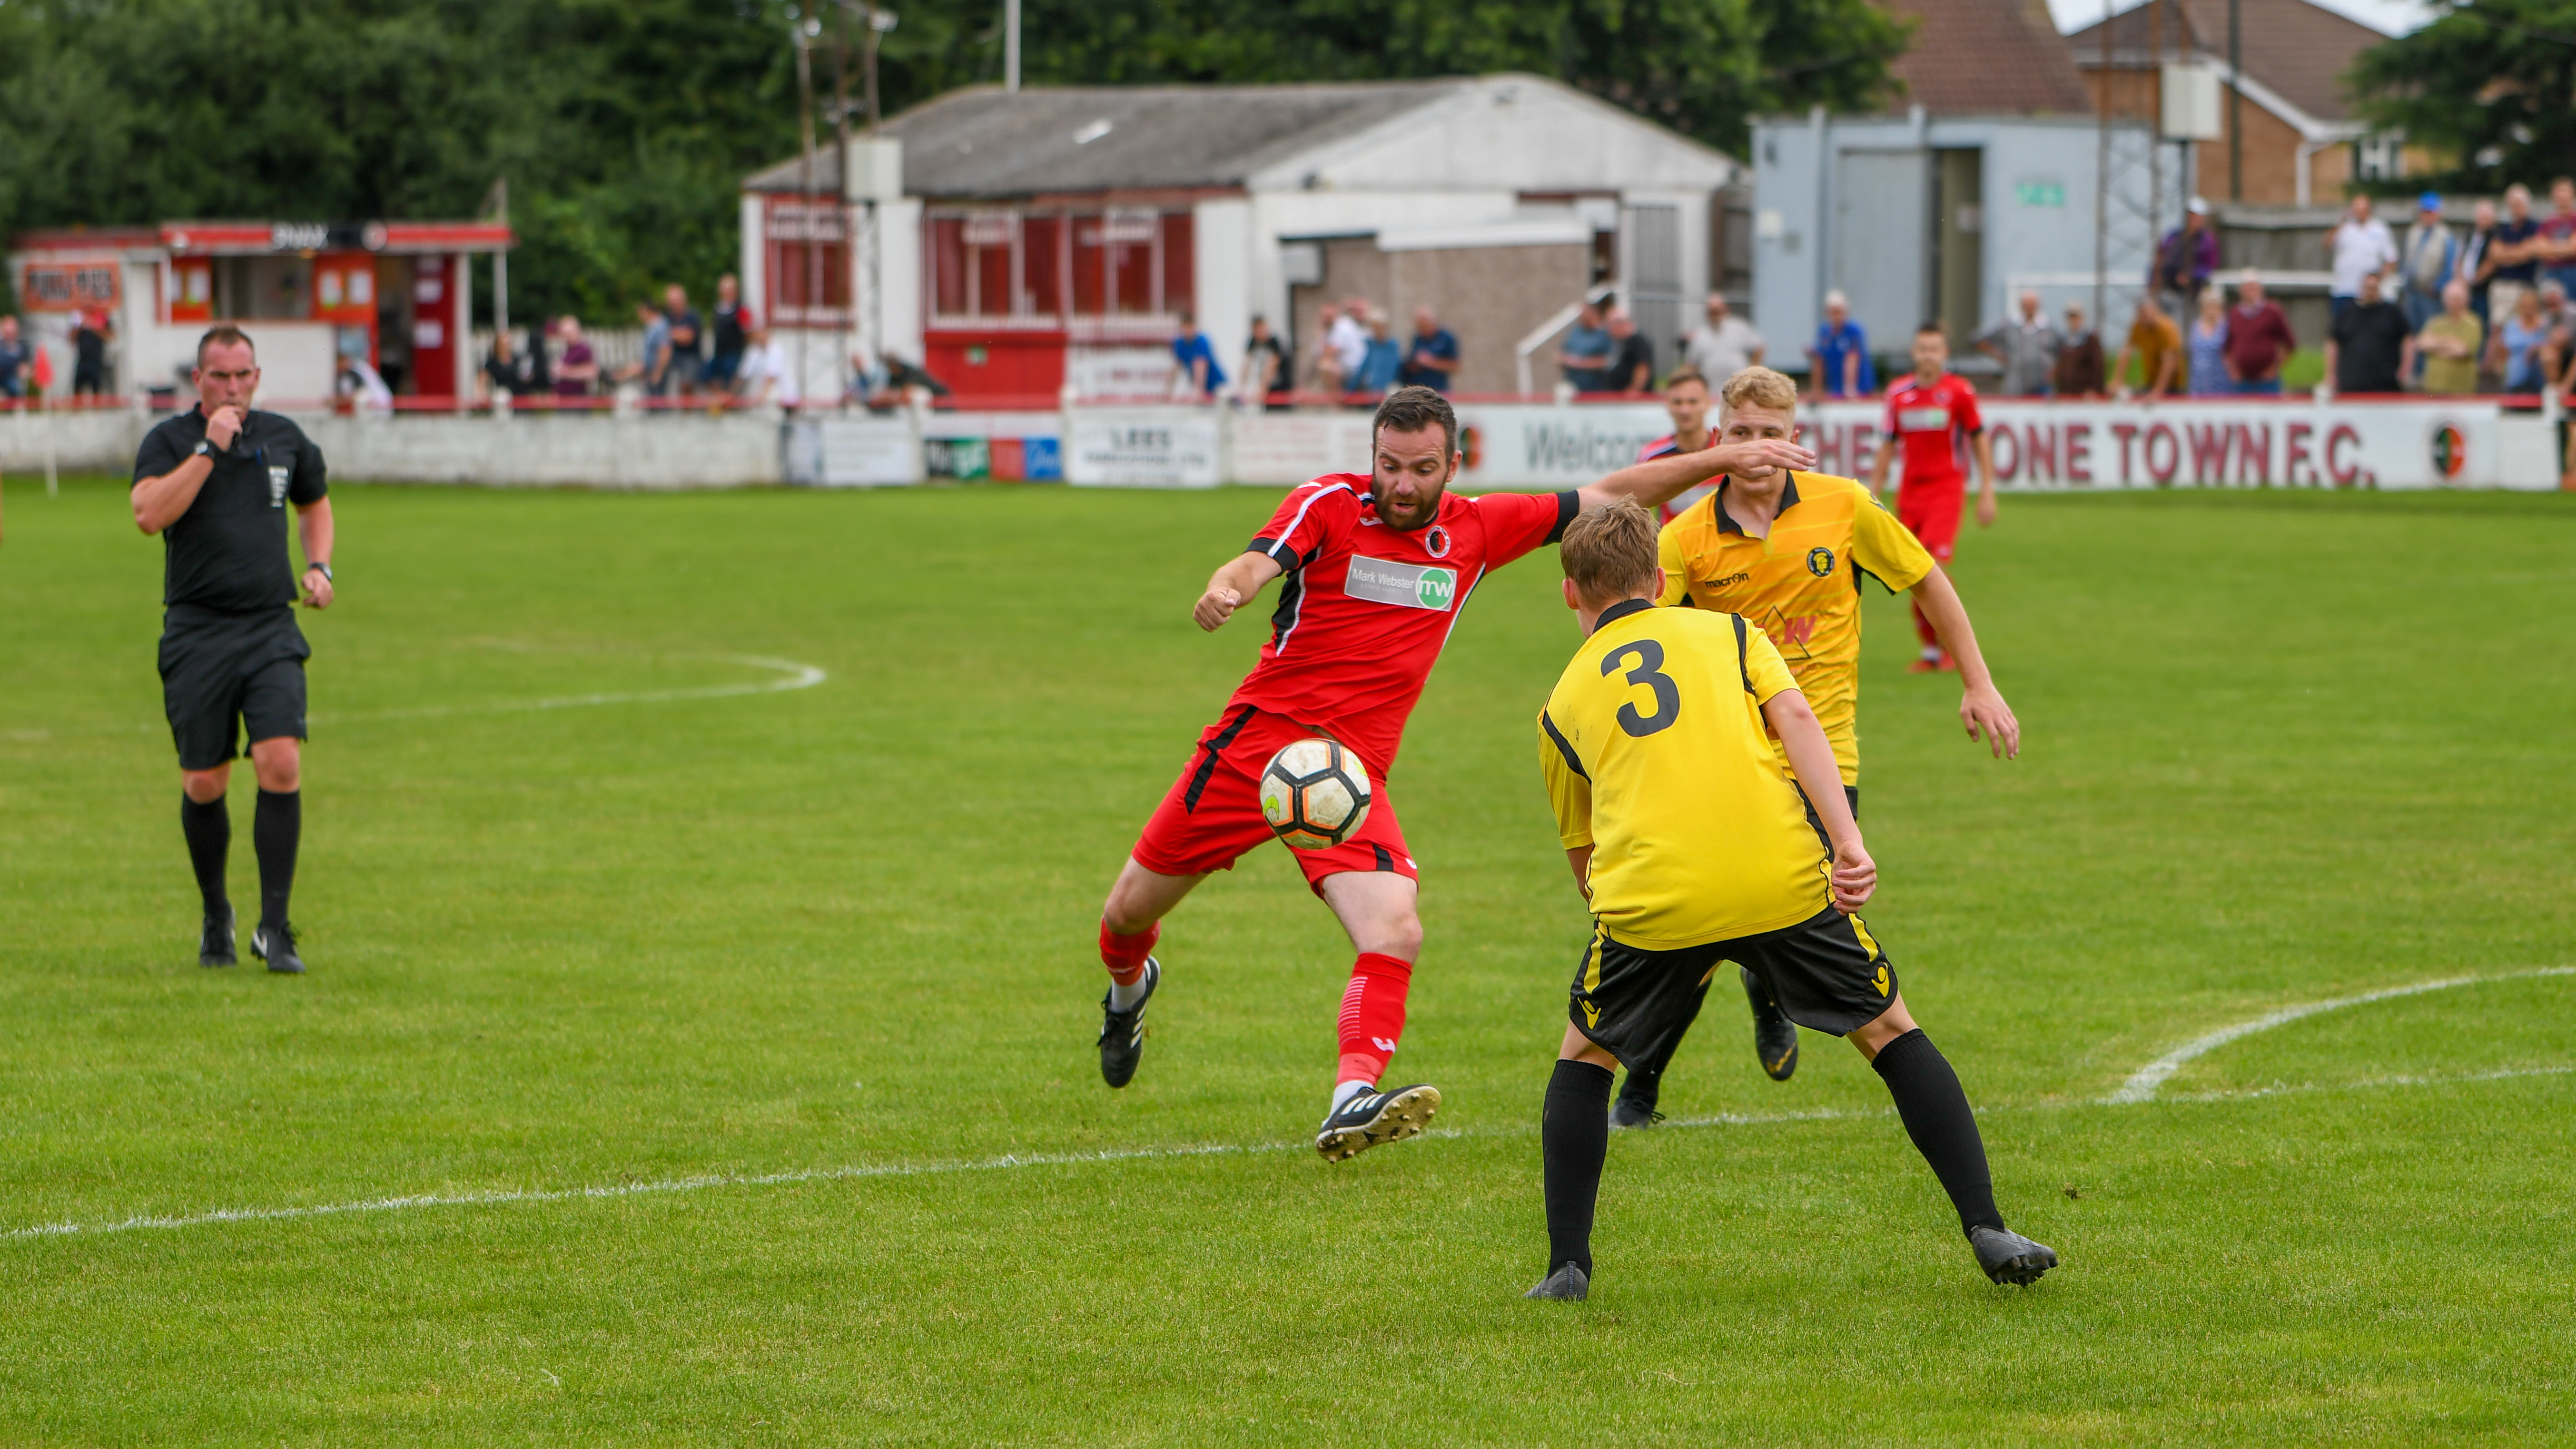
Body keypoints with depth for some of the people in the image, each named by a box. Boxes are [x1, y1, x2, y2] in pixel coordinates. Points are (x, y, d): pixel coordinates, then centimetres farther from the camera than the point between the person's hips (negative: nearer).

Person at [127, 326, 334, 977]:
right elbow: (149, 514, -19)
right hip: (197, 631, -2)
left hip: (271, 630, 2)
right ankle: (216, 916, 26)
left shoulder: (284, 439, 10)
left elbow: (315, 503, 29)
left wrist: (319, 567, 12)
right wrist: (209, 448, -19)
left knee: (281, 764, -15)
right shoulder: (168, 441, -1)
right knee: (204, 784, 3)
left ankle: (275, 928, -9)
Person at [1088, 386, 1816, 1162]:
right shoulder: (1330, 503, -6)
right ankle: (1129, 988, 43)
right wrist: (1223, 589, -49)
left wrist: (1725, 457, 9)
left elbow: (1609, 495, 12)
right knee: (1130, 913, 8)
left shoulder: (1476, 529, 5)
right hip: (1258, 740, -2)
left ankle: (1353, 1102, -29)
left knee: (1395, 936, -23)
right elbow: (1259, 562, -25)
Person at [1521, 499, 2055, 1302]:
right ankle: (1987, 1230, 10)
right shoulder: (1726, 631, 22)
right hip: (1783, 876, 0)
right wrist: (1848, 841, -7)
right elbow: (1794, 718, 2)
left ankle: (1567, 1267, 11)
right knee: (1890, 1030, 18)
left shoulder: (1564, 702, 24)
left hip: (1649, 899, 0)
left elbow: (1584, 859, 29)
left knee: (1583, 1059, 22)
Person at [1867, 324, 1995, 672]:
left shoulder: (1959, 391, -3)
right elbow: (1887, 446, 14)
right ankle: (1930, 650, 13)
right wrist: (1874, 496, 13)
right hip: (1910, 492, 4)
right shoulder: (1898, 393, 7)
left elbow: (1980, 440, 4)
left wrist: (1987, 492, 1)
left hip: (1946, 487, -4)